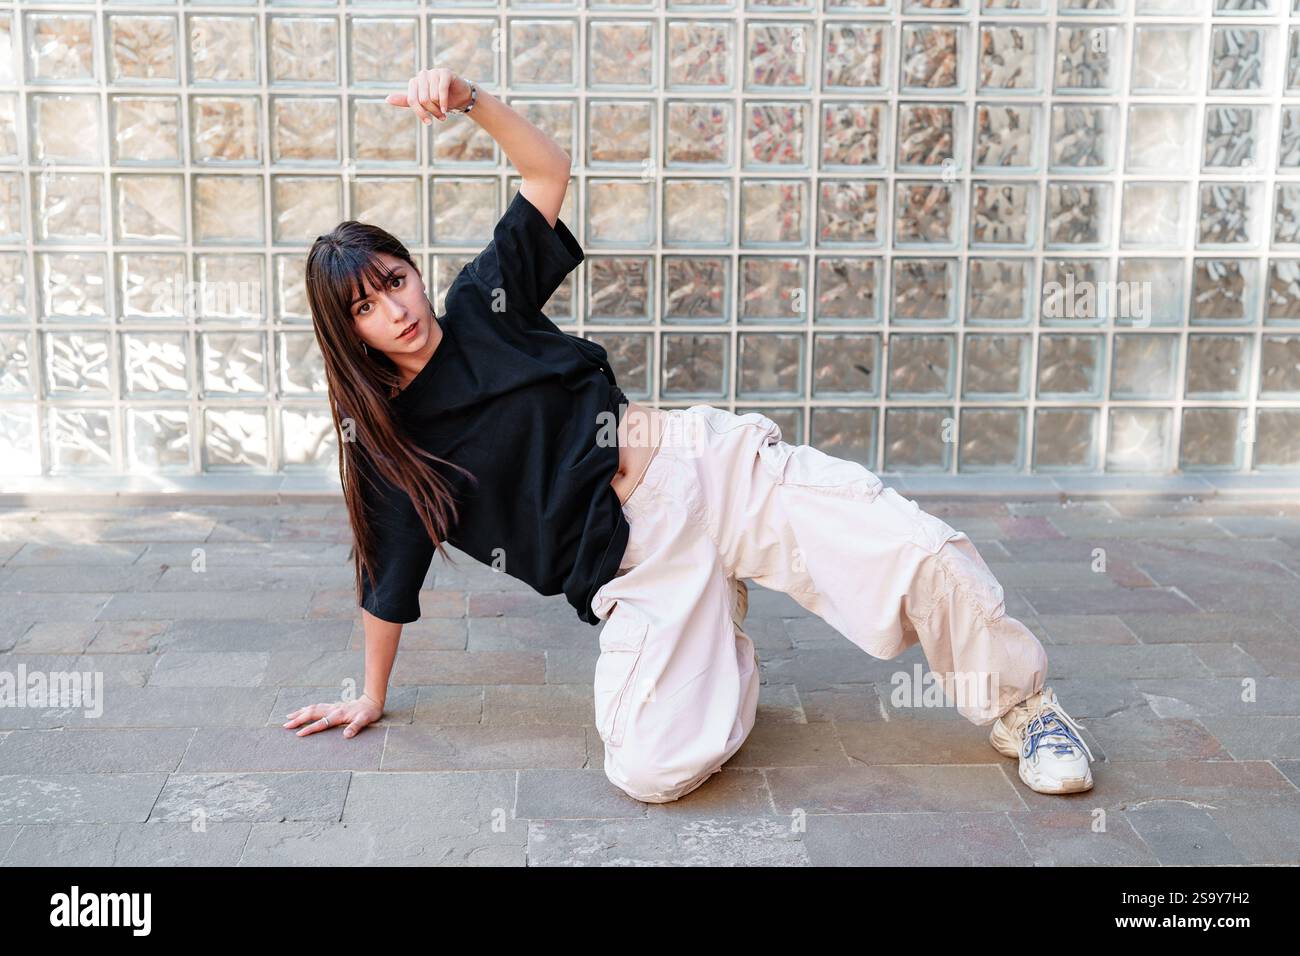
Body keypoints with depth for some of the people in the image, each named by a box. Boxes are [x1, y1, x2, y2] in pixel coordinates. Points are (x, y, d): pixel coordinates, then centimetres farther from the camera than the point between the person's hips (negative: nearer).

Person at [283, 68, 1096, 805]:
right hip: (633, 559, -1)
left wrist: (469, 97, -12)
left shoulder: (481, 304, 6)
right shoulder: (382, 434, 4)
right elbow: (388, 577, 13)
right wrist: (372, 699, 18)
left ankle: (1021, 704, 11)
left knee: (922, 554, -15)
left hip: (700, 464, 1)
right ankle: (723, 656, 11)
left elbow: (550, 170, 4)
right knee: (649, 771, -22)